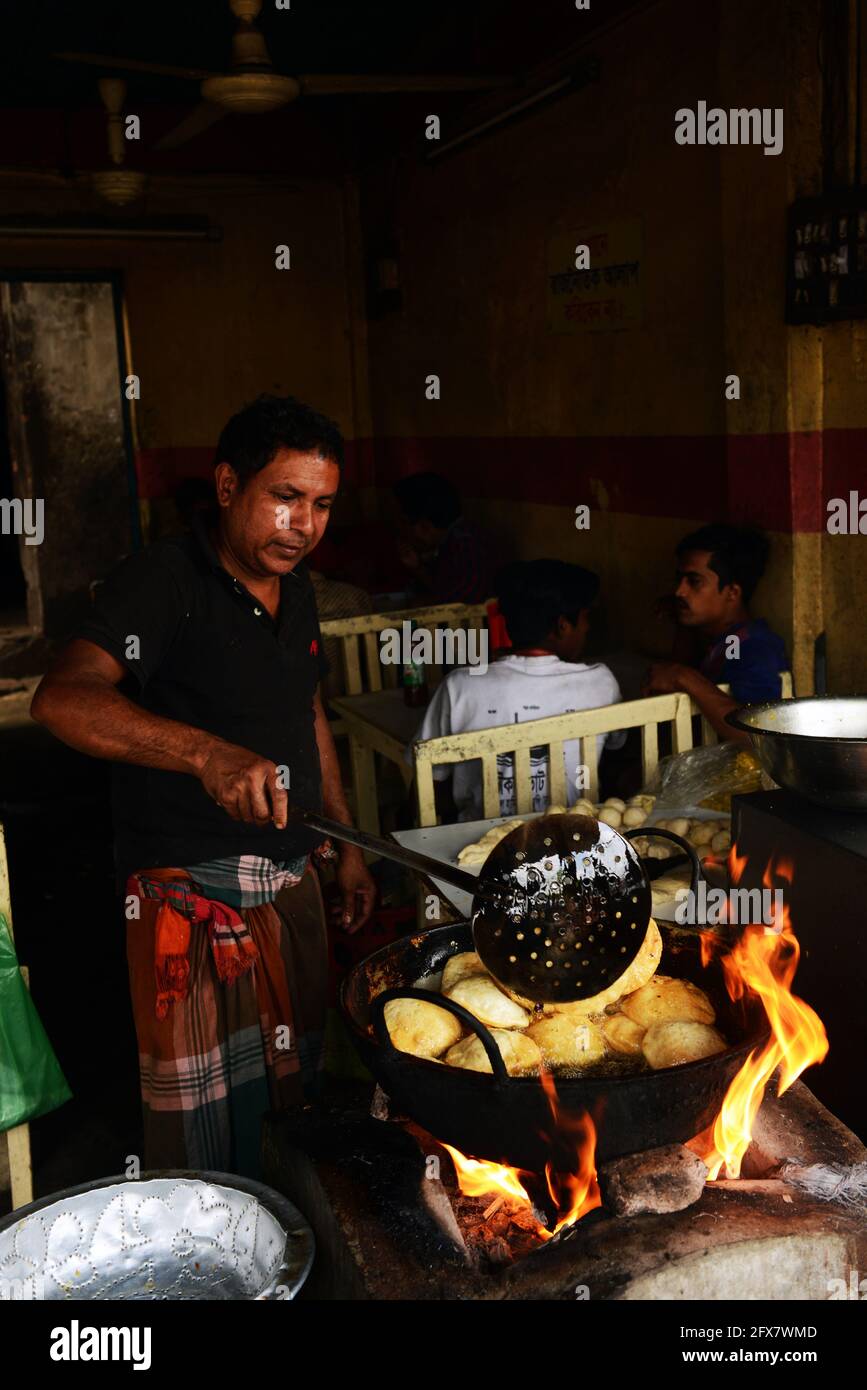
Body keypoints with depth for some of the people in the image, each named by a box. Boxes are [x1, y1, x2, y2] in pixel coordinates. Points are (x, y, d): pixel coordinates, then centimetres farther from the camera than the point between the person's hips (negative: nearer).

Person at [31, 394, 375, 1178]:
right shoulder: (163, 583, -15)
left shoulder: (294, 588, 9)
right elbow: (63, 699, -31)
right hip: (191, 891, -7)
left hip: (291, 882, 7)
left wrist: (347, 843, 18)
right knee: (206, 1140, -1)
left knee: (296, 1097, 18)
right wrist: (208, 754, -45)